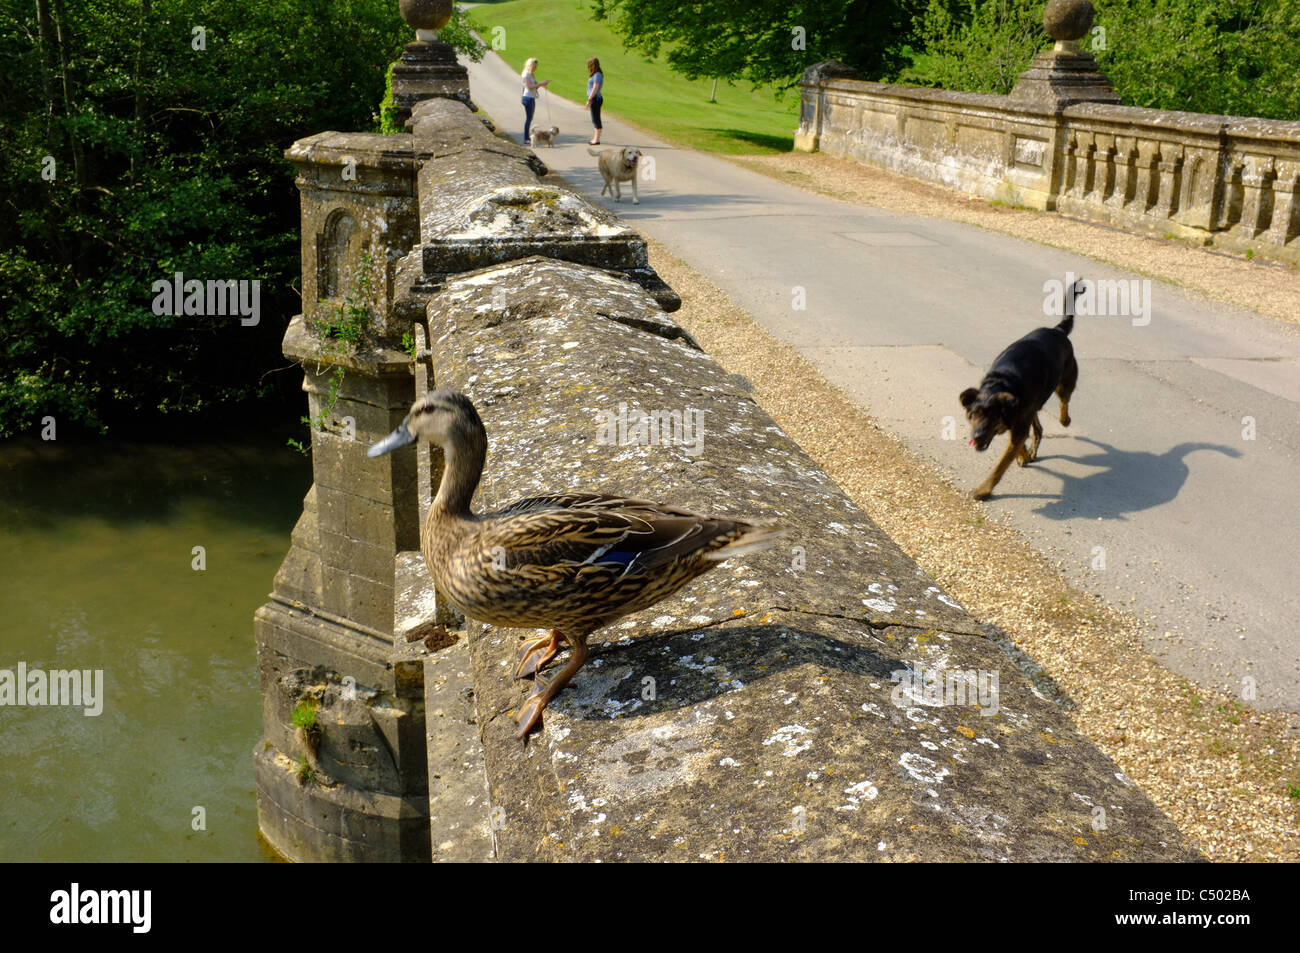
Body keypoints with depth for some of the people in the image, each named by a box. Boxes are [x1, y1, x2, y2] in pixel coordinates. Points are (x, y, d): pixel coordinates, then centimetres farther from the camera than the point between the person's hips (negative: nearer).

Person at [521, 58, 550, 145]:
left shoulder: (531, 74, 17)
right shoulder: (526, 74, -12)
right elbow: (529, 87, -19)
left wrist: (542, 84, 3)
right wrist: (540, 84, -19)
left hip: (532, 98, 10)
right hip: (528, 98, -10)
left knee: (530, 118, 10)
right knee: (528, 118, -9)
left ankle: (527, 138, 14)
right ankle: (525, 139, -9)